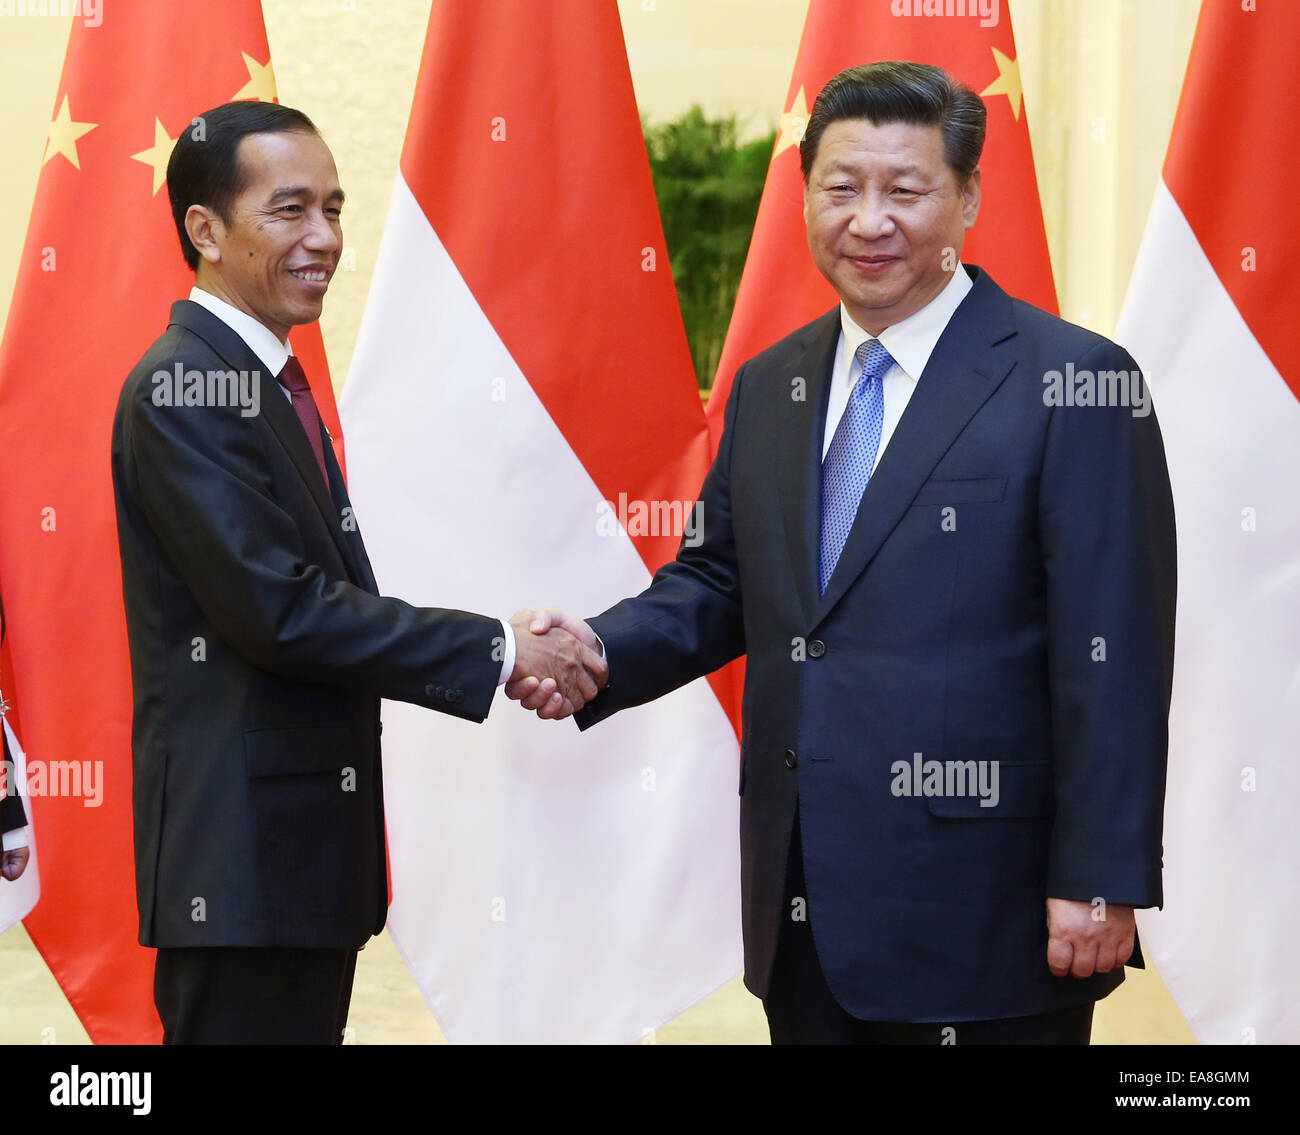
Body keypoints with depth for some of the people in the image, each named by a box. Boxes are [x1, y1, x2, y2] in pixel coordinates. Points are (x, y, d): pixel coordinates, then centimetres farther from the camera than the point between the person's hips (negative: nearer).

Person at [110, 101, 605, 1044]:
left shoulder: (271, 382, 17)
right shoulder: (184, 387, -14)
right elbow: (282, 610, -20)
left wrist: (517, 655, -1)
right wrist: (500, 650, -13)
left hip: (309, 851, 10)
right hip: (243, 859, -10)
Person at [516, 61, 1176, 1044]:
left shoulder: (1072, 382, -8)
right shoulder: (769, 386, 13)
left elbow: (1114, 659, -12)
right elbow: (720, 581, 19)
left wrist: (1099, 885, -15)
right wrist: (600, 649, -2)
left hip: (979, 917, -6)